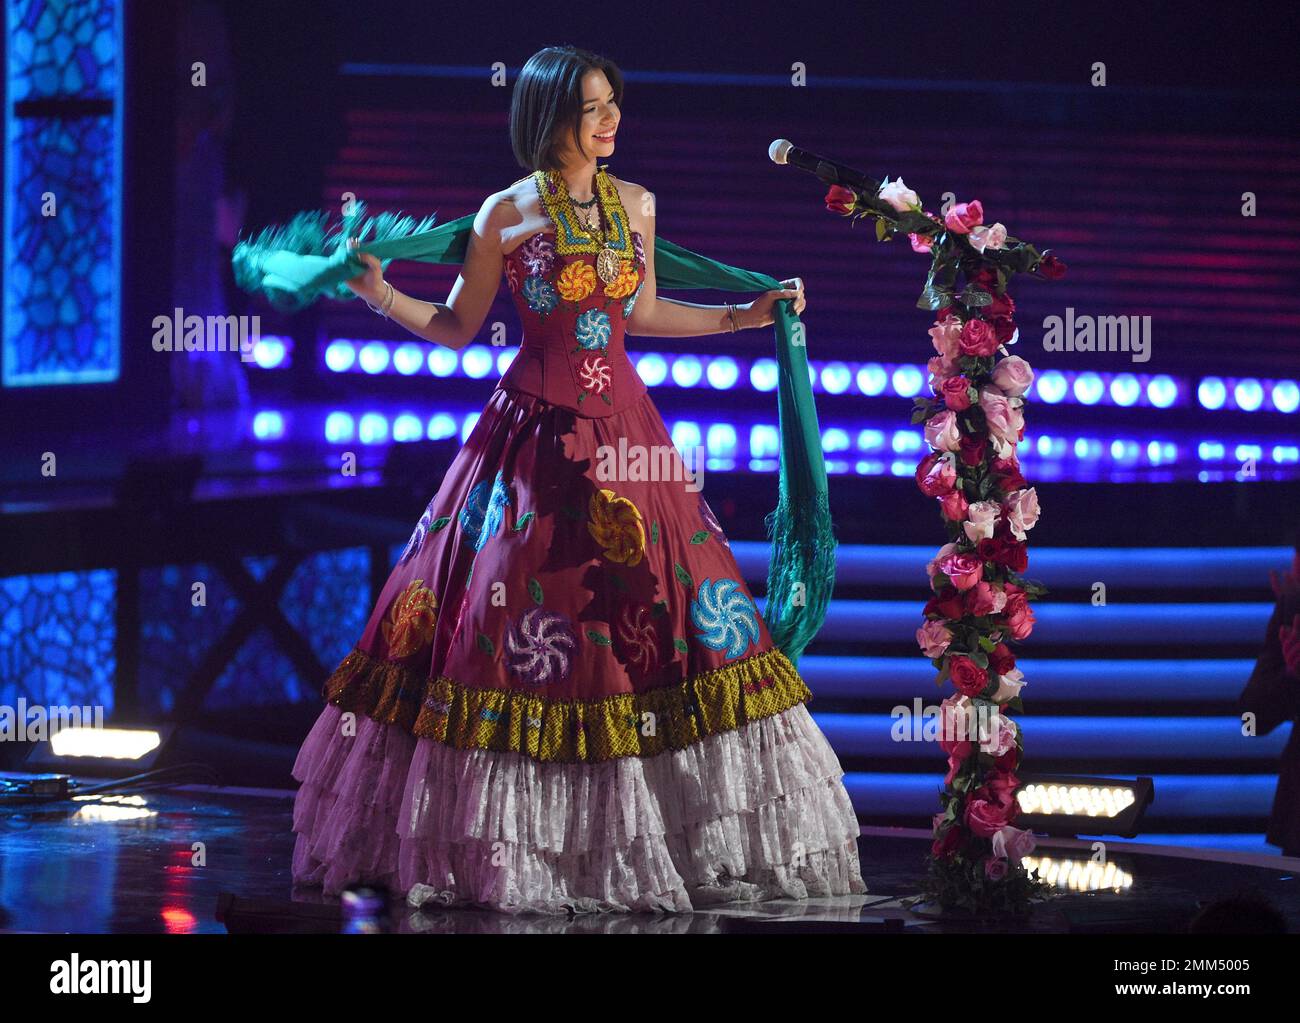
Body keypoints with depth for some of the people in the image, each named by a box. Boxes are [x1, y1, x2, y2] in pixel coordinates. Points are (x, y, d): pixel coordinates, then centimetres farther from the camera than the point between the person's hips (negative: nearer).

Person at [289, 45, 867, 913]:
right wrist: (379, 294, -11)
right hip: (535, 434, -4)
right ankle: (518, 845, 5)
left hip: (625, 433, 4)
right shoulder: (506, 214, -2)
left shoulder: (636, 204, 8)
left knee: (656, 610, 0)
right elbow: (457, 328, 4)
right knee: (524, 624, -4)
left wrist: (746, 315, 22)